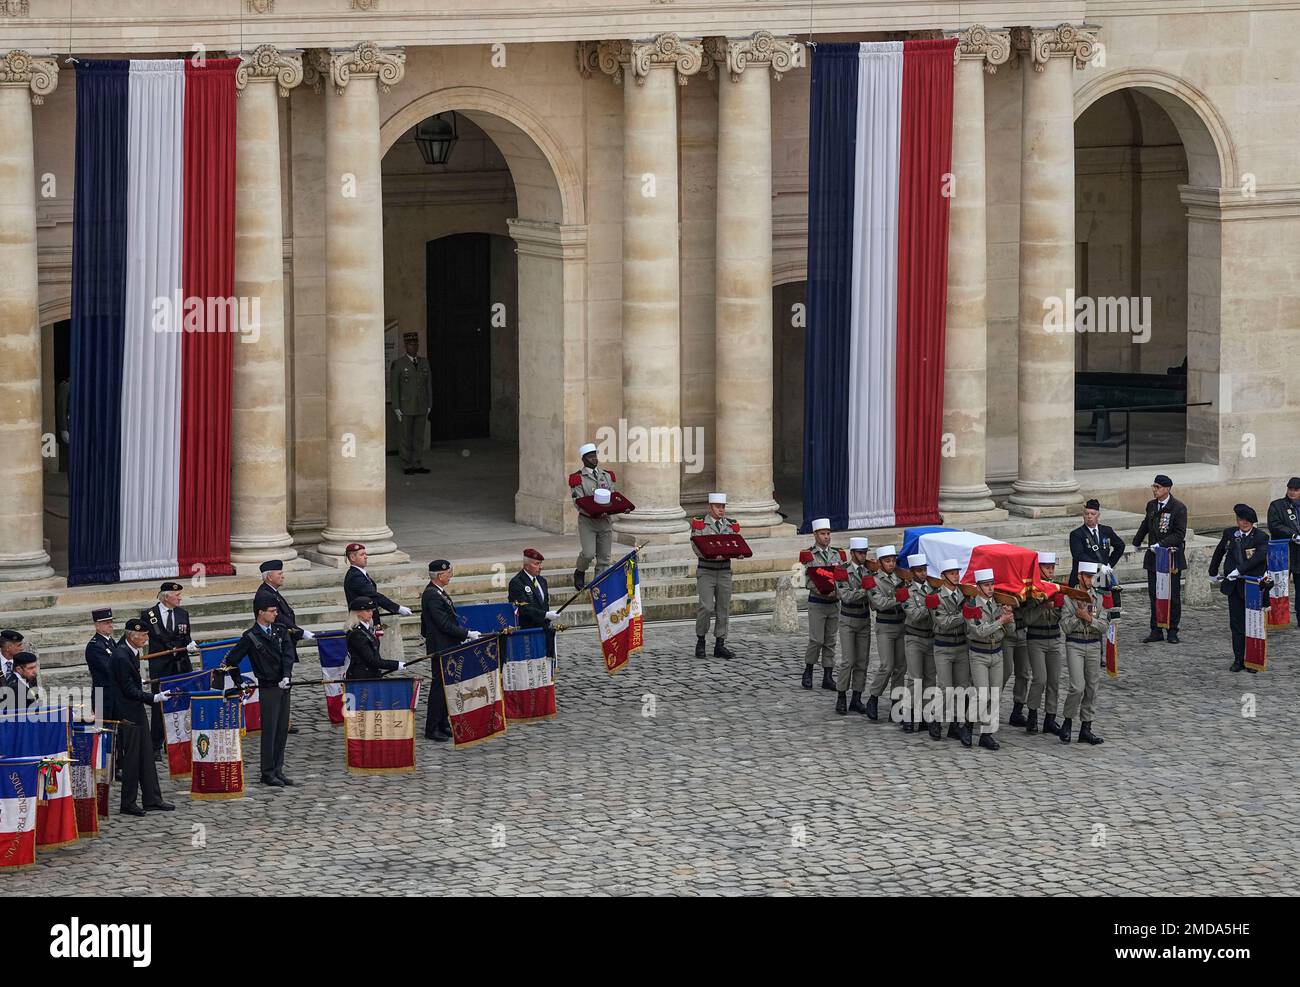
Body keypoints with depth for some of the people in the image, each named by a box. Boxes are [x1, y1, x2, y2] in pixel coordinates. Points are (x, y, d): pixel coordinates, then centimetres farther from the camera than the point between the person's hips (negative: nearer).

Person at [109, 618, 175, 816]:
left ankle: (152, 799, 20)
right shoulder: (121, 656, -23)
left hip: (137, 711, 10)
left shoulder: (131, 652, 6)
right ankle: (128, 804, 8)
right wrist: (154, 698, -22)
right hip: (127, 715, -10)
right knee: (131, 759, -1)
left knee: (146, 756, 13)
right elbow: (130, 690, -21)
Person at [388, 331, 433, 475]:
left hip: (421, 408, 4)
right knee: (405, 437, 1)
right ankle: (407, 466, 7)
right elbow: (393, 387, -8)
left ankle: (418, 465, 12)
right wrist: (396, 408, -12)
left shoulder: (424, 363, 6)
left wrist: (429, 406, 6)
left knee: (419, 436, 6)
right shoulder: (398, 364, -8)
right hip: (405, 408, -4)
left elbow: (428, 385, 10)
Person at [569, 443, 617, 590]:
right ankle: (580, 573, 16)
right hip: (587, 521, -4)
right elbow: (578, 502, -12)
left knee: (604, 558, 4)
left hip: (605, 521, 4)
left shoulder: (607, 475, 12)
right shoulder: (578, 478, -4)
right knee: (588, 553, -14)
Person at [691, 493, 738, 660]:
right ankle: (700, 641, 4)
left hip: (725, 571, 4)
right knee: (706, 607, -13)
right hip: (706, 571, -4)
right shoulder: (699, 523, -2)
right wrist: (712, 555, -26)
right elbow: (696, 546, -10)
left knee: (723, 609, 5)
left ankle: (720, 645, 12)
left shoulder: (732, 524, 9)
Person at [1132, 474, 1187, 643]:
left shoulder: (1178, 508, -11)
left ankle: (1172, 632, 11)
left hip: (1172, 558, -5)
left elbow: (1179, 534, -15)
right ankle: (1156, 631, 11)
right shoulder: (1151, 505, 8)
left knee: (1173, 596, 3)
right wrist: (1137, 541, 34)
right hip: (1153, 558, 5)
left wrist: (1161, 544, -21)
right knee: (1154, 595, 5)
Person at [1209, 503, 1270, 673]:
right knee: (1236, 625, 7)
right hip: (1234, 587, 4)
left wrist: (1239, 570, -28)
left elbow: (1259, 557, -23)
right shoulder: (1229, 534, 7)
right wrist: (1213, 573, 26)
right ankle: (1238, 659, 13)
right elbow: (1219, 552, 21)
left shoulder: (1261, 537, -7)